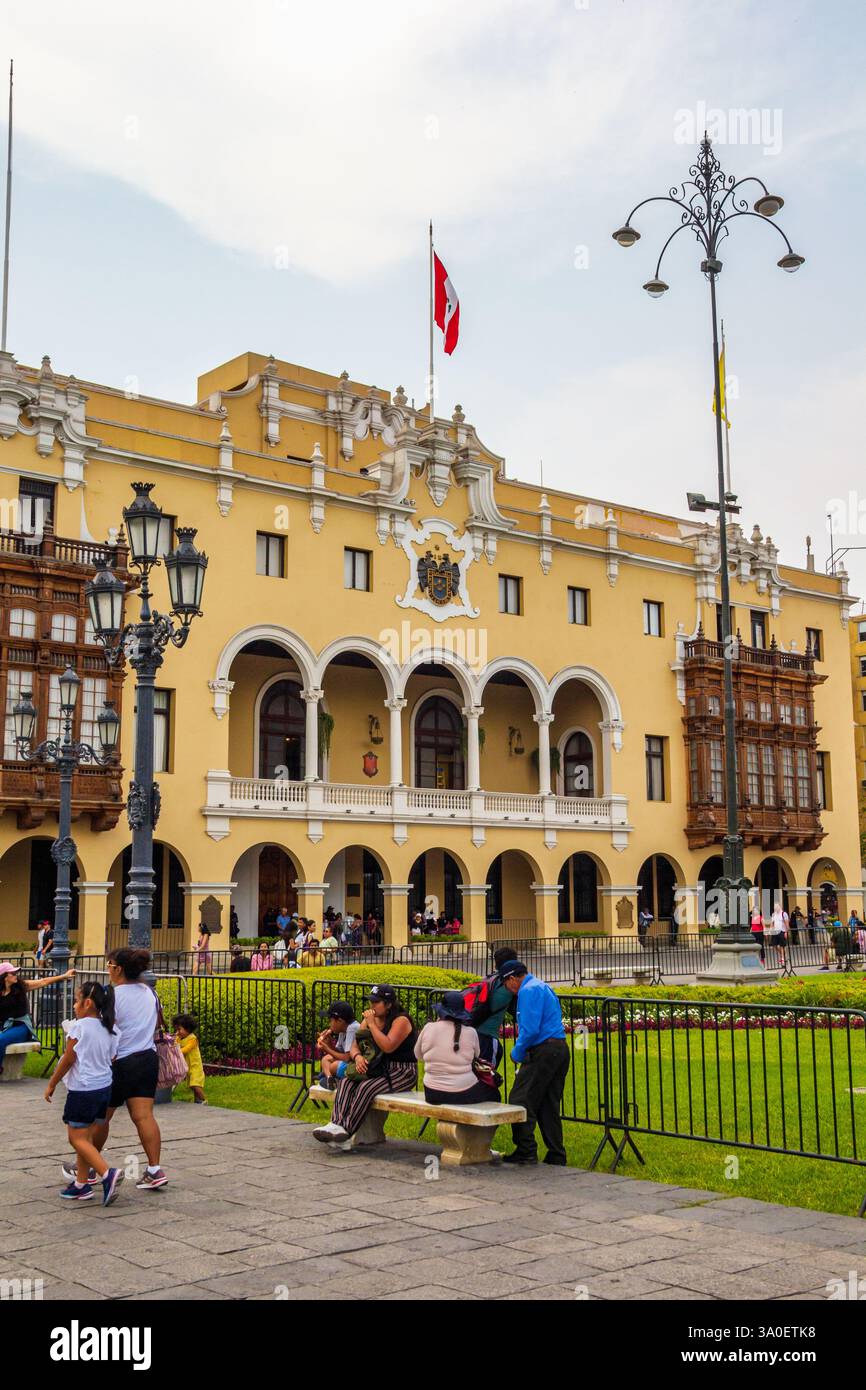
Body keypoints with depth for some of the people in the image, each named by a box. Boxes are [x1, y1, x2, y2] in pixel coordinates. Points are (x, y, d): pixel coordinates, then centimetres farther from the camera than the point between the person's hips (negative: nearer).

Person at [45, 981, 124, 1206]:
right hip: (104, 1088, 7)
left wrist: (51, 1084, 1)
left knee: (78, 1139, -1)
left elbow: (68, 1060, -10)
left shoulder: (80, 1026, -14)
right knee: (85, 1137, 16)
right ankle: (81, 1184, 19)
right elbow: (112, 1060, 8)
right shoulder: (111, 1030, 5)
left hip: (82, 1090, -7)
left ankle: (107, 1174, -15)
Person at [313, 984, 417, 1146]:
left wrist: (371, 1024, -20)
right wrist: (357, 1056, -19)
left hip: (402, 1072, -7)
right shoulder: (370, 1019, 11)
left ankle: (346, 1131, -32)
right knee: (345, 1082, -19)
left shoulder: (401, 1021, -12)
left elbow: (388, 1046, -27)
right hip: (379, 1069, 7)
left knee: (366, 1087, -31)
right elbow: (354, 1046, 5)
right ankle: (337, 1124, -35)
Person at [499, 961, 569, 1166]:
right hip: (560, 1048, 10)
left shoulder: (528, 991, -10)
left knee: (521, 1101, -4)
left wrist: (517, 1052, -4)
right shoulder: (543, 987, 22)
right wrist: (522, 1050, 20)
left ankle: (526, 1151, -3)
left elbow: (530, 1029, -19)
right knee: (549, 1105, 13)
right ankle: (556, 1156, 14)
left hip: (543, 1052, -10)